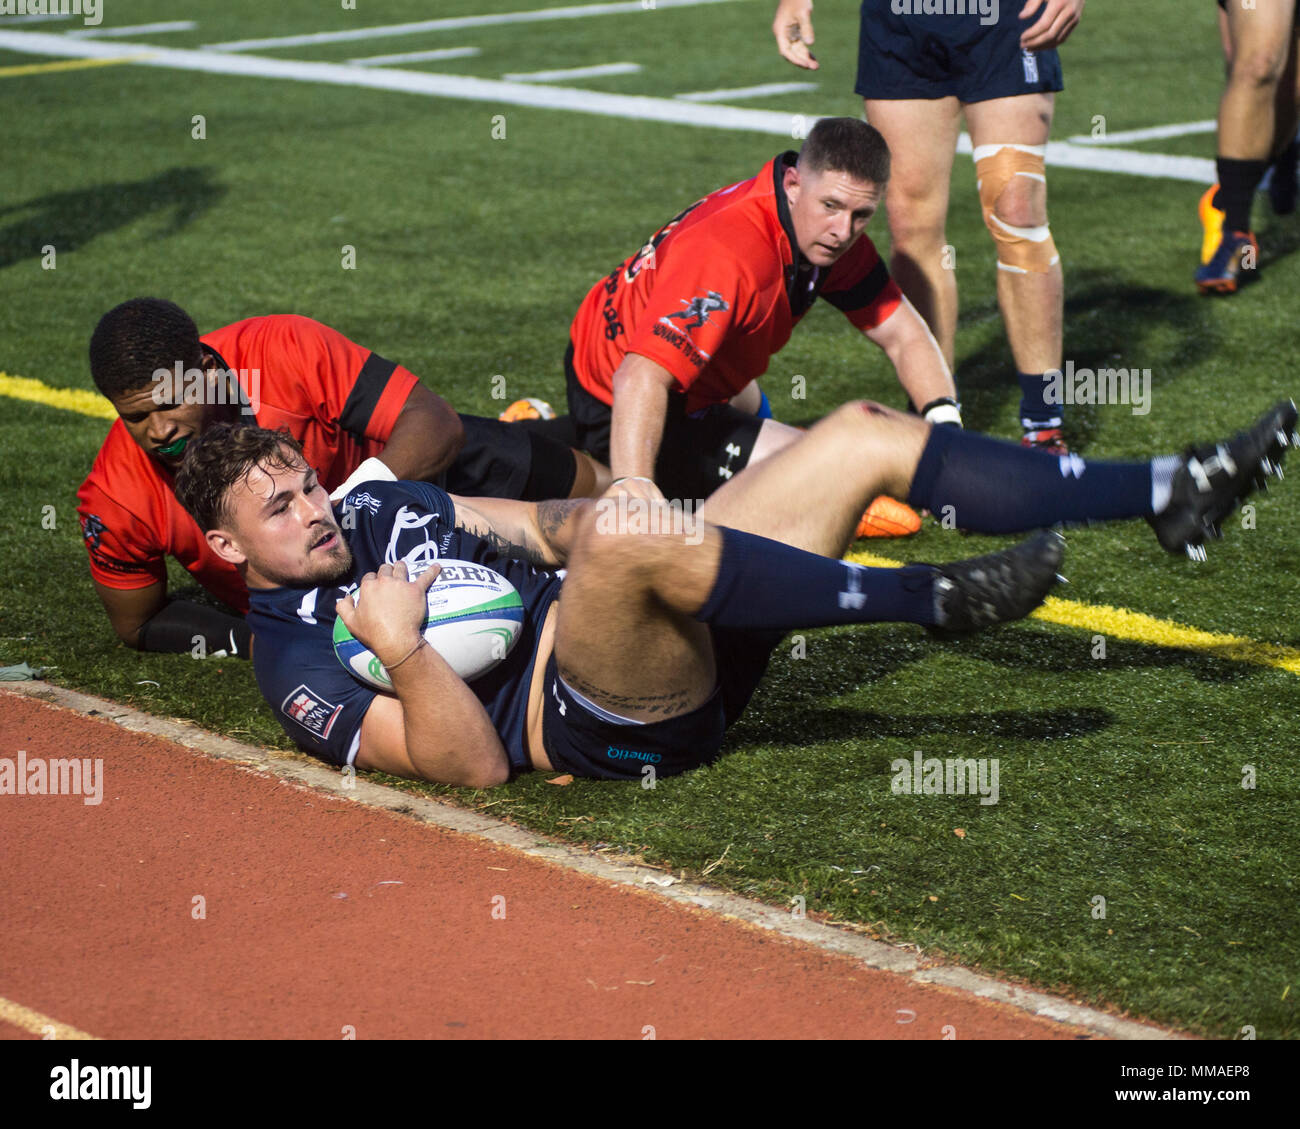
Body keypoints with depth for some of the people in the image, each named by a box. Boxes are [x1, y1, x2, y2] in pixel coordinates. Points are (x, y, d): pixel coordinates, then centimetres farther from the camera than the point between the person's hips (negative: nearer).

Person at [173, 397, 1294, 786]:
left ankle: (1173, 490, -3)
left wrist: (587, 525, 3)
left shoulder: (378, 505, 22)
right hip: (602, 720, -9)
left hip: (677, 658, 9)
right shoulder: (298, 659, -3)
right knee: (630, 532, -41)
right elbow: (474, 763, -14)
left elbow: (538, 522, 25)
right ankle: (932, 599, -33)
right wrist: (399, 648, -28)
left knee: (861, 432, 1)